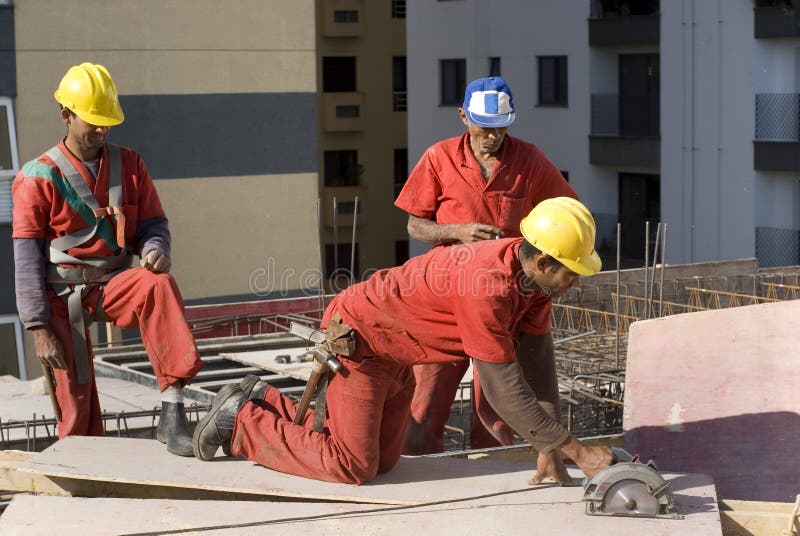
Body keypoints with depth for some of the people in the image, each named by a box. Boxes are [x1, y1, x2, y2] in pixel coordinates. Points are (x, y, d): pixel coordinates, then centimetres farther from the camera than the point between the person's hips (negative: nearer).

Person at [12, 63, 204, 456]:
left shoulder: (129, 165, 6)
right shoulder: (39, 177, -4)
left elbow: (153, 223, 9)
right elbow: (26, 259, -6)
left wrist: (155, 250, -18)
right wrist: (39, 328, -13)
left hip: (113, 283, 2)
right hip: (62, 294, -2)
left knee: (159, 287, -31)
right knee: (76, 397, -5)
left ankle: (171, 412, -36)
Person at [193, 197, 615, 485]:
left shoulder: (528, 274, -7)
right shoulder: (488, 290, -35)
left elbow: (536, 362, -2)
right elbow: (505, 391, -32)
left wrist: (548, 450, -7)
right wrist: (578, 452, -26)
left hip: (394, 352, 10)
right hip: (357, 338, -10)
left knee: (383, 459, 13)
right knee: (353, 466, -11)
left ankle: (264, 402, 22)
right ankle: (240, 421, 5)